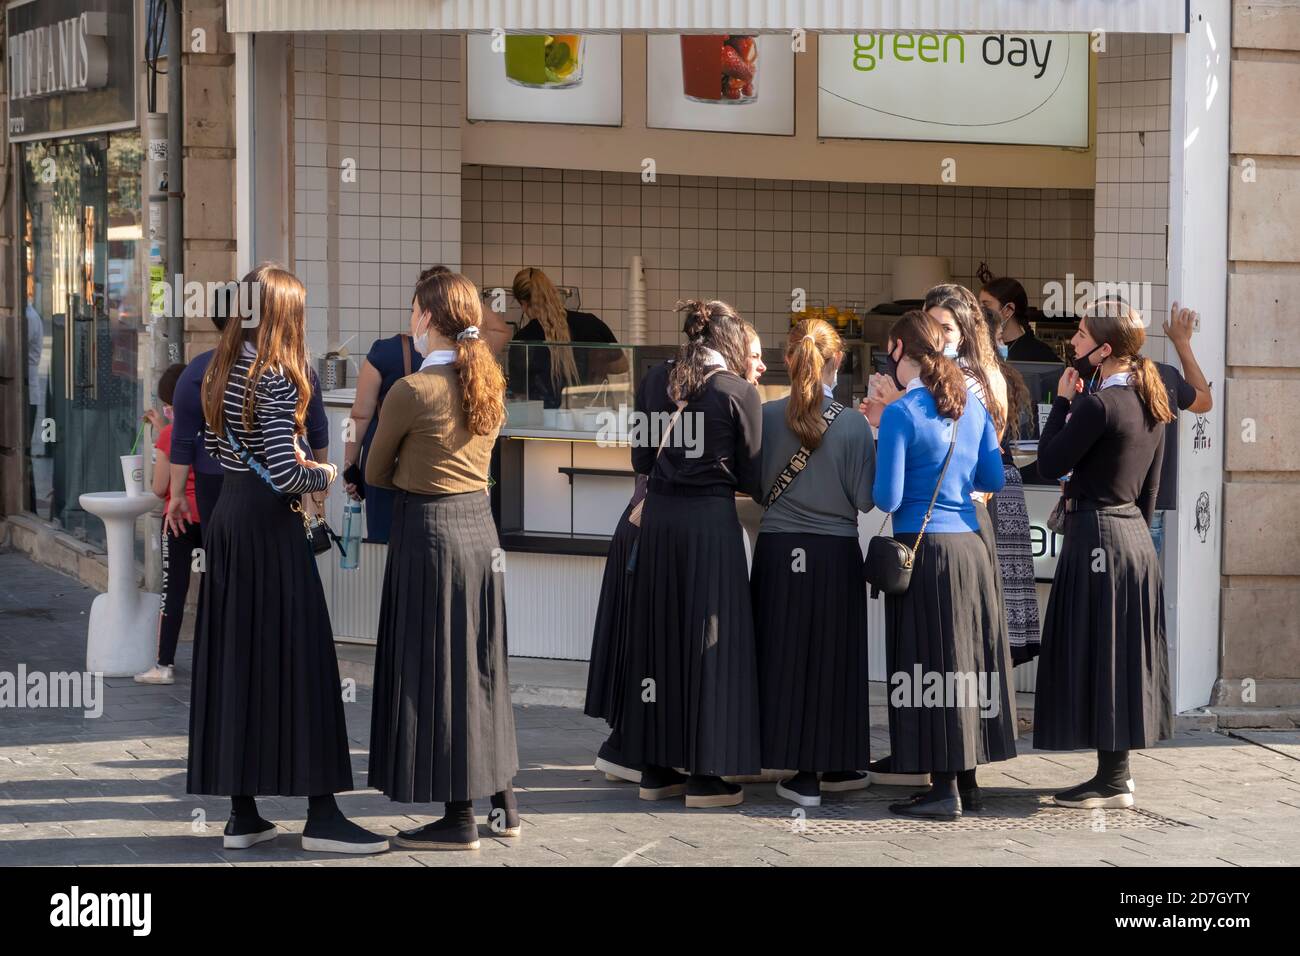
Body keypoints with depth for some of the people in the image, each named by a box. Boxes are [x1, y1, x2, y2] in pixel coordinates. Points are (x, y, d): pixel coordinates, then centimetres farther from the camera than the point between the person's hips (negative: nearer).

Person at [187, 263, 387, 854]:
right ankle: (320, 815, -2)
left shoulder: (223, 371, 9)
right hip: (268, 524, -8)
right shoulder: (276, 377, -16)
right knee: (295, 657, -4)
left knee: (233, 657, 9)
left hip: (226, 517, 8)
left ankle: (242, 814, 13)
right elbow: (284, 477, -21)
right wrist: (321, 475, -1)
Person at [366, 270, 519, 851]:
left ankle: (459, 820, 5)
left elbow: (375, 473, -2)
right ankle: (501, 802, 22)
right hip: (480, 526, 7)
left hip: (428, 532, -7)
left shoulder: (412, 390, -16)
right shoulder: (489, 384, 5)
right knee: (480, 664, 16)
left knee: (434, 670, 1)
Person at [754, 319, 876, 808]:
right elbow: (864, 498, -6)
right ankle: (836, 764, 19)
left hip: (778, 551, 1)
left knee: (786, 653, 7)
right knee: (833, 654, 10)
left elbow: (756, 485, 1)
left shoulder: (766, 417, -5)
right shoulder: (854, 425, -8)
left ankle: (803, 775, 9)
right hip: (835, 552, -1)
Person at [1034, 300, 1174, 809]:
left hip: (1098, 536, -9)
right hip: (1135, 535, 9)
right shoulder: (1151, 404, 9)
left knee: (1096, 651, -3)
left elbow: (1050, 464, -12)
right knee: (1123, 653, 14)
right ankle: (1118, 767, 21)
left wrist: (1062, 401, -6)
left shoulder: (1098, 404, -18)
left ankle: (1112, 783, 0)